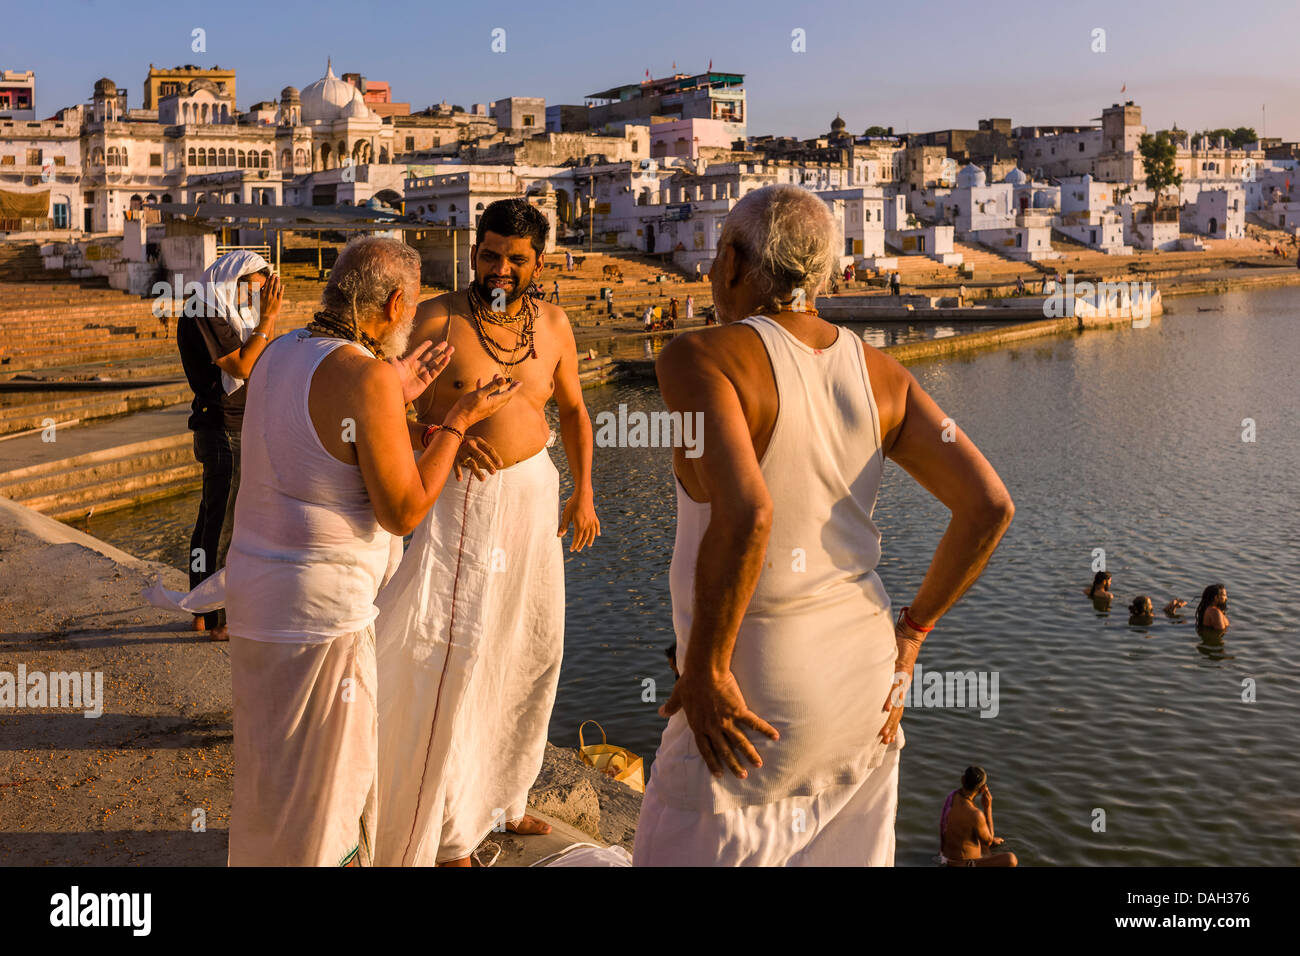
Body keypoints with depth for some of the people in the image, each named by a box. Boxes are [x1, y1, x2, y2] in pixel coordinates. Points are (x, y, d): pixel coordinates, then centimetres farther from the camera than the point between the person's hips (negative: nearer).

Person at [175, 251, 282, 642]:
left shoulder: (226, 316, 14)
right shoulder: (204, 316, -14)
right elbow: (242, 365, -21)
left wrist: (269, 315, 7)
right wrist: (267, 316, -18)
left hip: (240, 430, 10)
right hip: (224, 431, -10)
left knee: (212, 521, 15)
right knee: (221, 525, -6)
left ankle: (201, 610, 24)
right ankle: (217, 622, -1)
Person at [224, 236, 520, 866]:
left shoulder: (281, 353, 5)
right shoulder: (368, 376, -20)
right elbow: (403, 511, -16)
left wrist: (394, 401, 12)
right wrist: (460, 419, -8)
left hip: (256, 585, 9)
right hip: (320, 608, -9)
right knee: (306, 793, 6)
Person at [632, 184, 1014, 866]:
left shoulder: (699, 358, -17)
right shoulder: (879, 373, 2)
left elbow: (744, 513, -32)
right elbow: (989, 505, -2)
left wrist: (704, 669, -21)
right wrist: (912, 630, 7)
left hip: (755, 692, -6)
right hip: (864, 671, 6)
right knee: (841, 855, 22)